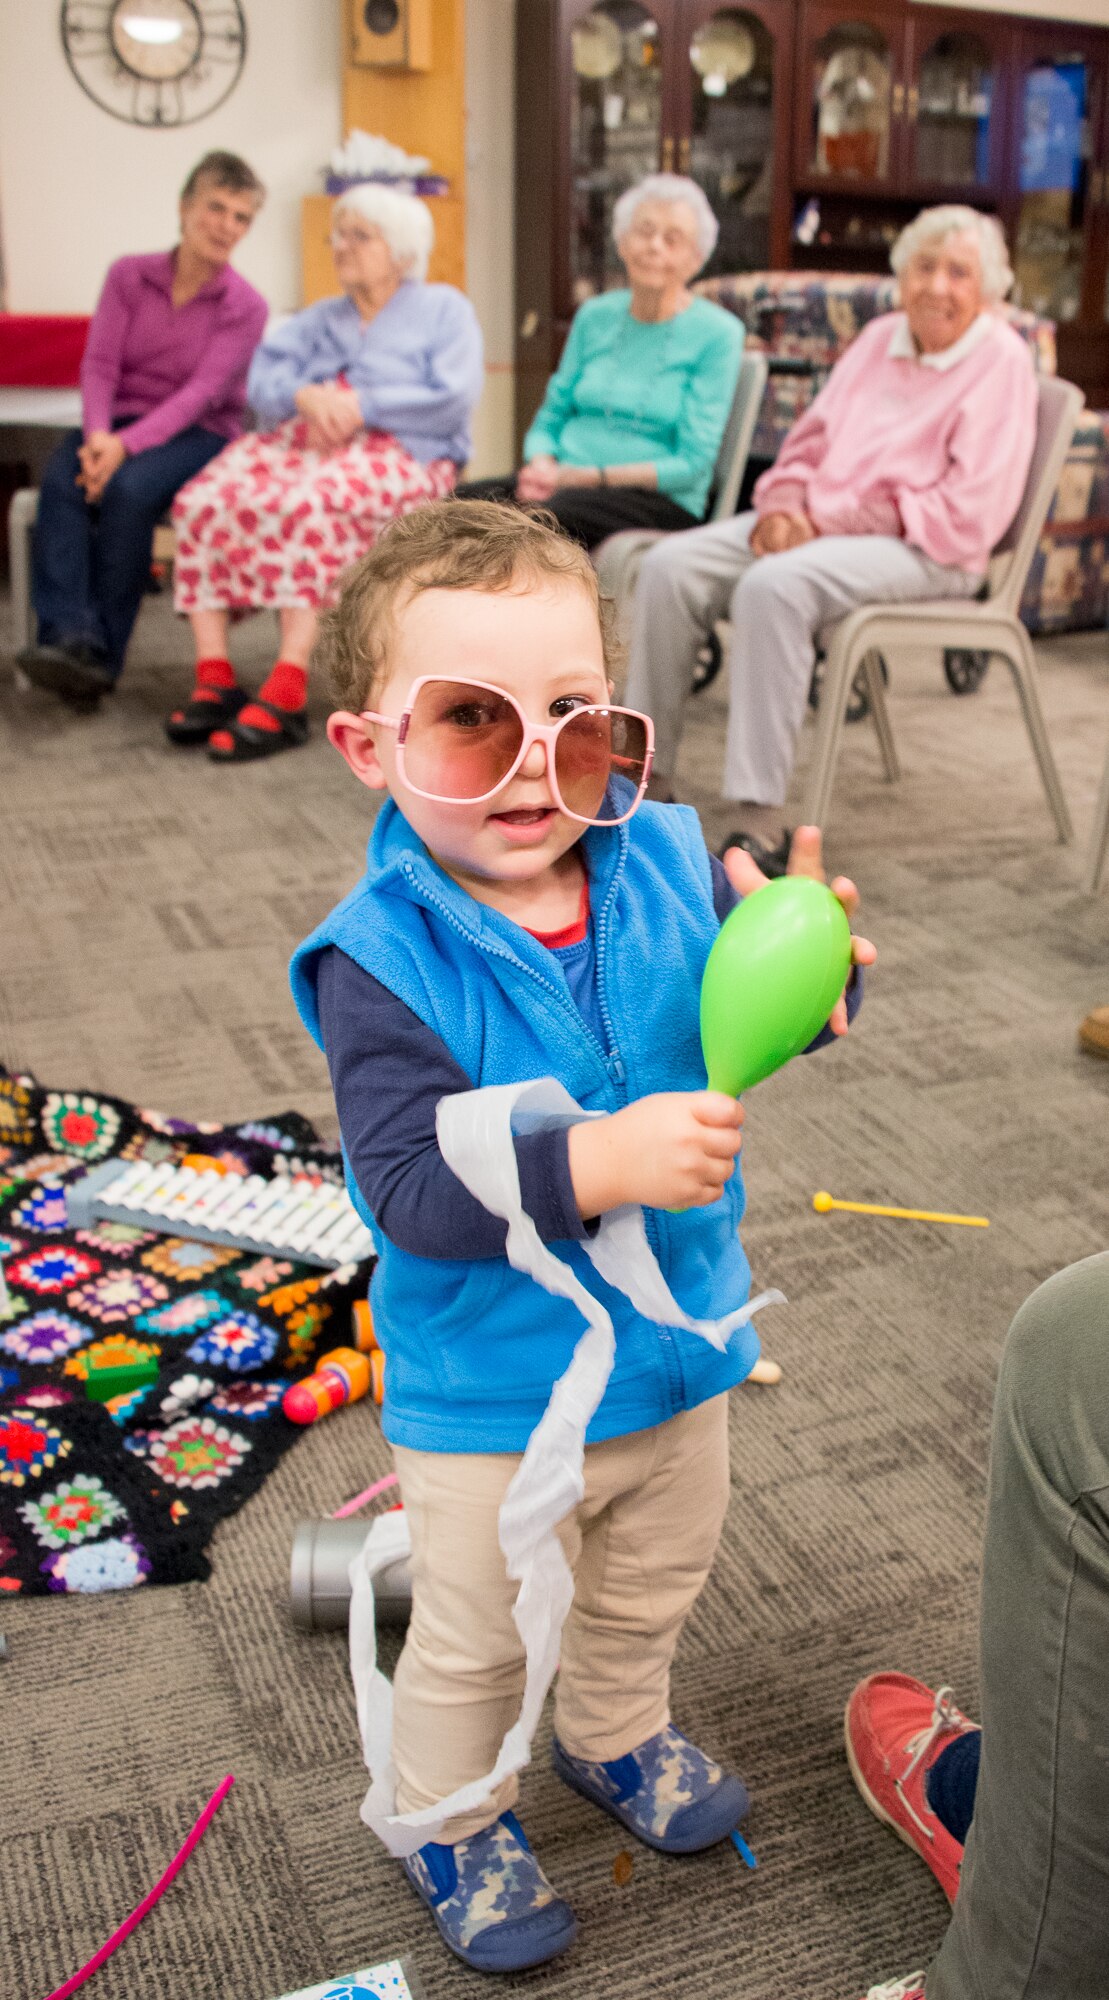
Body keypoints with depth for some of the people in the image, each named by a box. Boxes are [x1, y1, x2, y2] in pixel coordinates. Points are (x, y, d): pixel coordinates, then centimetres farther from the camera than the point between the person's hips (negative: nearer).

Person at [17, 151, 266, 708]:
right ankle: (70, 636, -41)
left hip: (198, 434, -3)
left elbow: (201, 392, -13)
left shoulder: (246, 306, -1)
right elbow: (99, 363, -1)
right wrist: (98, 434, -22)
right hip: (118, 425, 3)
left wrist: (127, 444, -26)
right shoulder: (128, 275, 7)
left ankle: (101, 653, -27)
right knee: (61, 480, -30)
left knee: (129, 487, -34)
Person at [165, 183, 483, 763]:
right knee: (204, 500, -25)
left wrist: (361, 404, -10)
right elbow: (263, 381, 12)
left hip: (394, 451, -5)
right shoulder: (320, 317, 30)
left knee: (308, 503, -38)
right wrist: (305, 396, -11)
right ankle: (213, 680, -29)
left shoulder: (443, 309, 15)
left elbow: (453, 398, -4)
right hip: (297, 436, 5)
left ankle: (287, 695, -43)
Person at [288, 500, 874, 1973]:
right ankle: (451, 1820, 50)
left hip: (676, 1347, 5)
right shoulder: (383, 960, -26)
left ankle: (614, 1738, 62)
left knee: (653, 1589, 31)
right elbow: (410, 1189, -31)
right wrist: (600, 1162, -44)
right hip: (493, 1394, -4)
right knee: (476, 1640, 20)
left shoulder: (666, 861, -14)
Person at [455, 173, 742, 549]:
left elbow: (692, 464, -8)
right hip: (565, 479, 5)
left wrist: (584, 477, -15)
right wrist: (541, 467, -8)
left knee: (544, 515, -37)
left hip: (662, 500, -5)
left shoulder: (716, 332, -1)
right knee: (463, 499, -26)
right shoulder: (595, 316, 15)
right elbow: (550, 418, 17)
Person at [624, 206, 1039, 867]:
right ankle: (649, 780, -9)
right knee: (672, 565, -14)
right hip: (821, 523, 7)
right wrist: (784, 505, -4)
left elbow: (966, 514, -14)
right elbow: (811, 441, 20)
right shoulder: (880, 339, 16)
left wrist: (831, 515, -15)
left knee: (774, 584, -36)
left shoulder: (1002, 361, -5)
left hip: (922, 551, -7)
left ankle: (762, 827, -36)